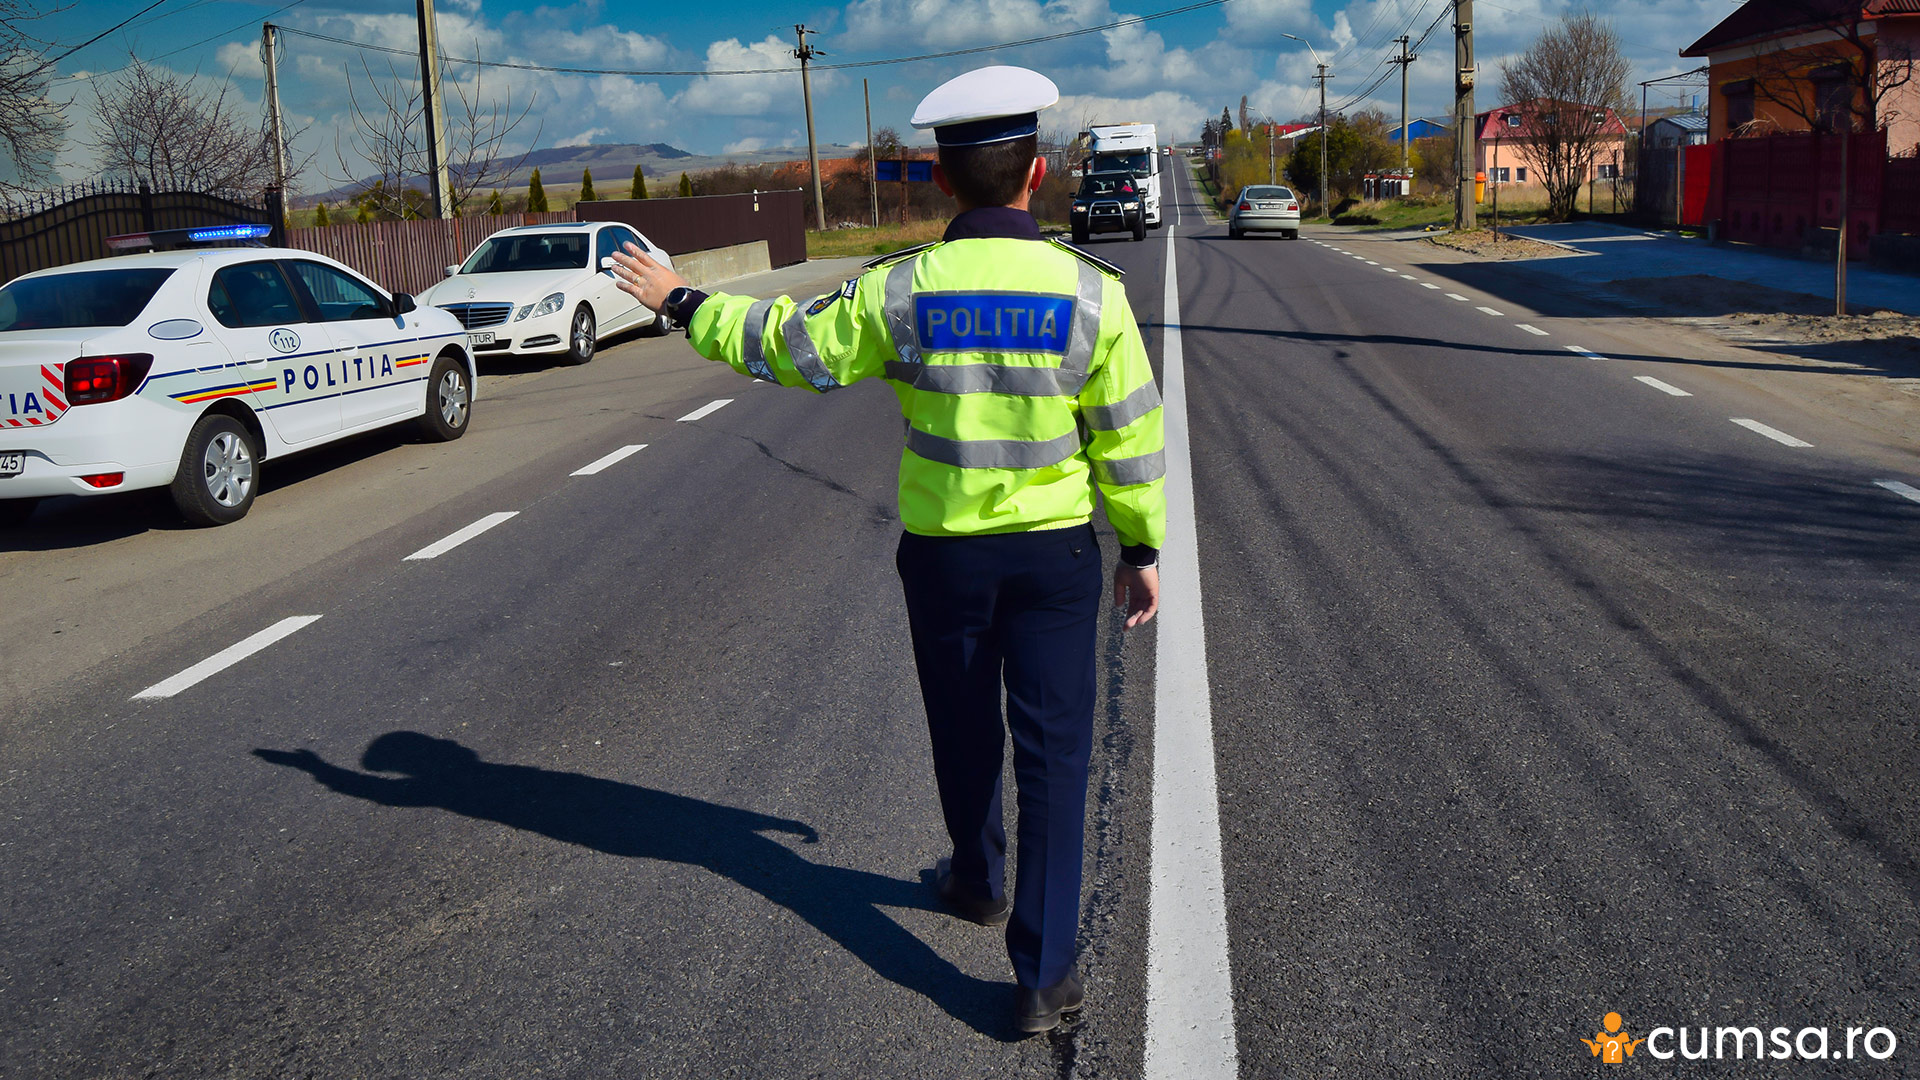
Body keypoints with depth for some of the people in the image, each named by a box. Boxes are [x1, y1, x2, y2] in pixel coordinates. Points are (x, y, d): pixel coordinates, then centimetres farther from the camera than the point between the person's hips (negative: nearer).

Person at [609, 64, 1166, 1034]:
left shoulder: (898, 292, -11)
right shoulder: (1090, 292, -11)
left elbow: (784, 344, 1)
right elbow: (1129, 439, -5)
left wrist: (681, 303, 17)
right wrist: (1143, 547, 8)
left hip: (943, 552, 1)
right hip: (1057, 552, -1)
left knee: (963, 731, 22)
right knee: (1053, 752, 5)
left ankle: (977, 880, 46)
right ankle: (1043, 973, 7)